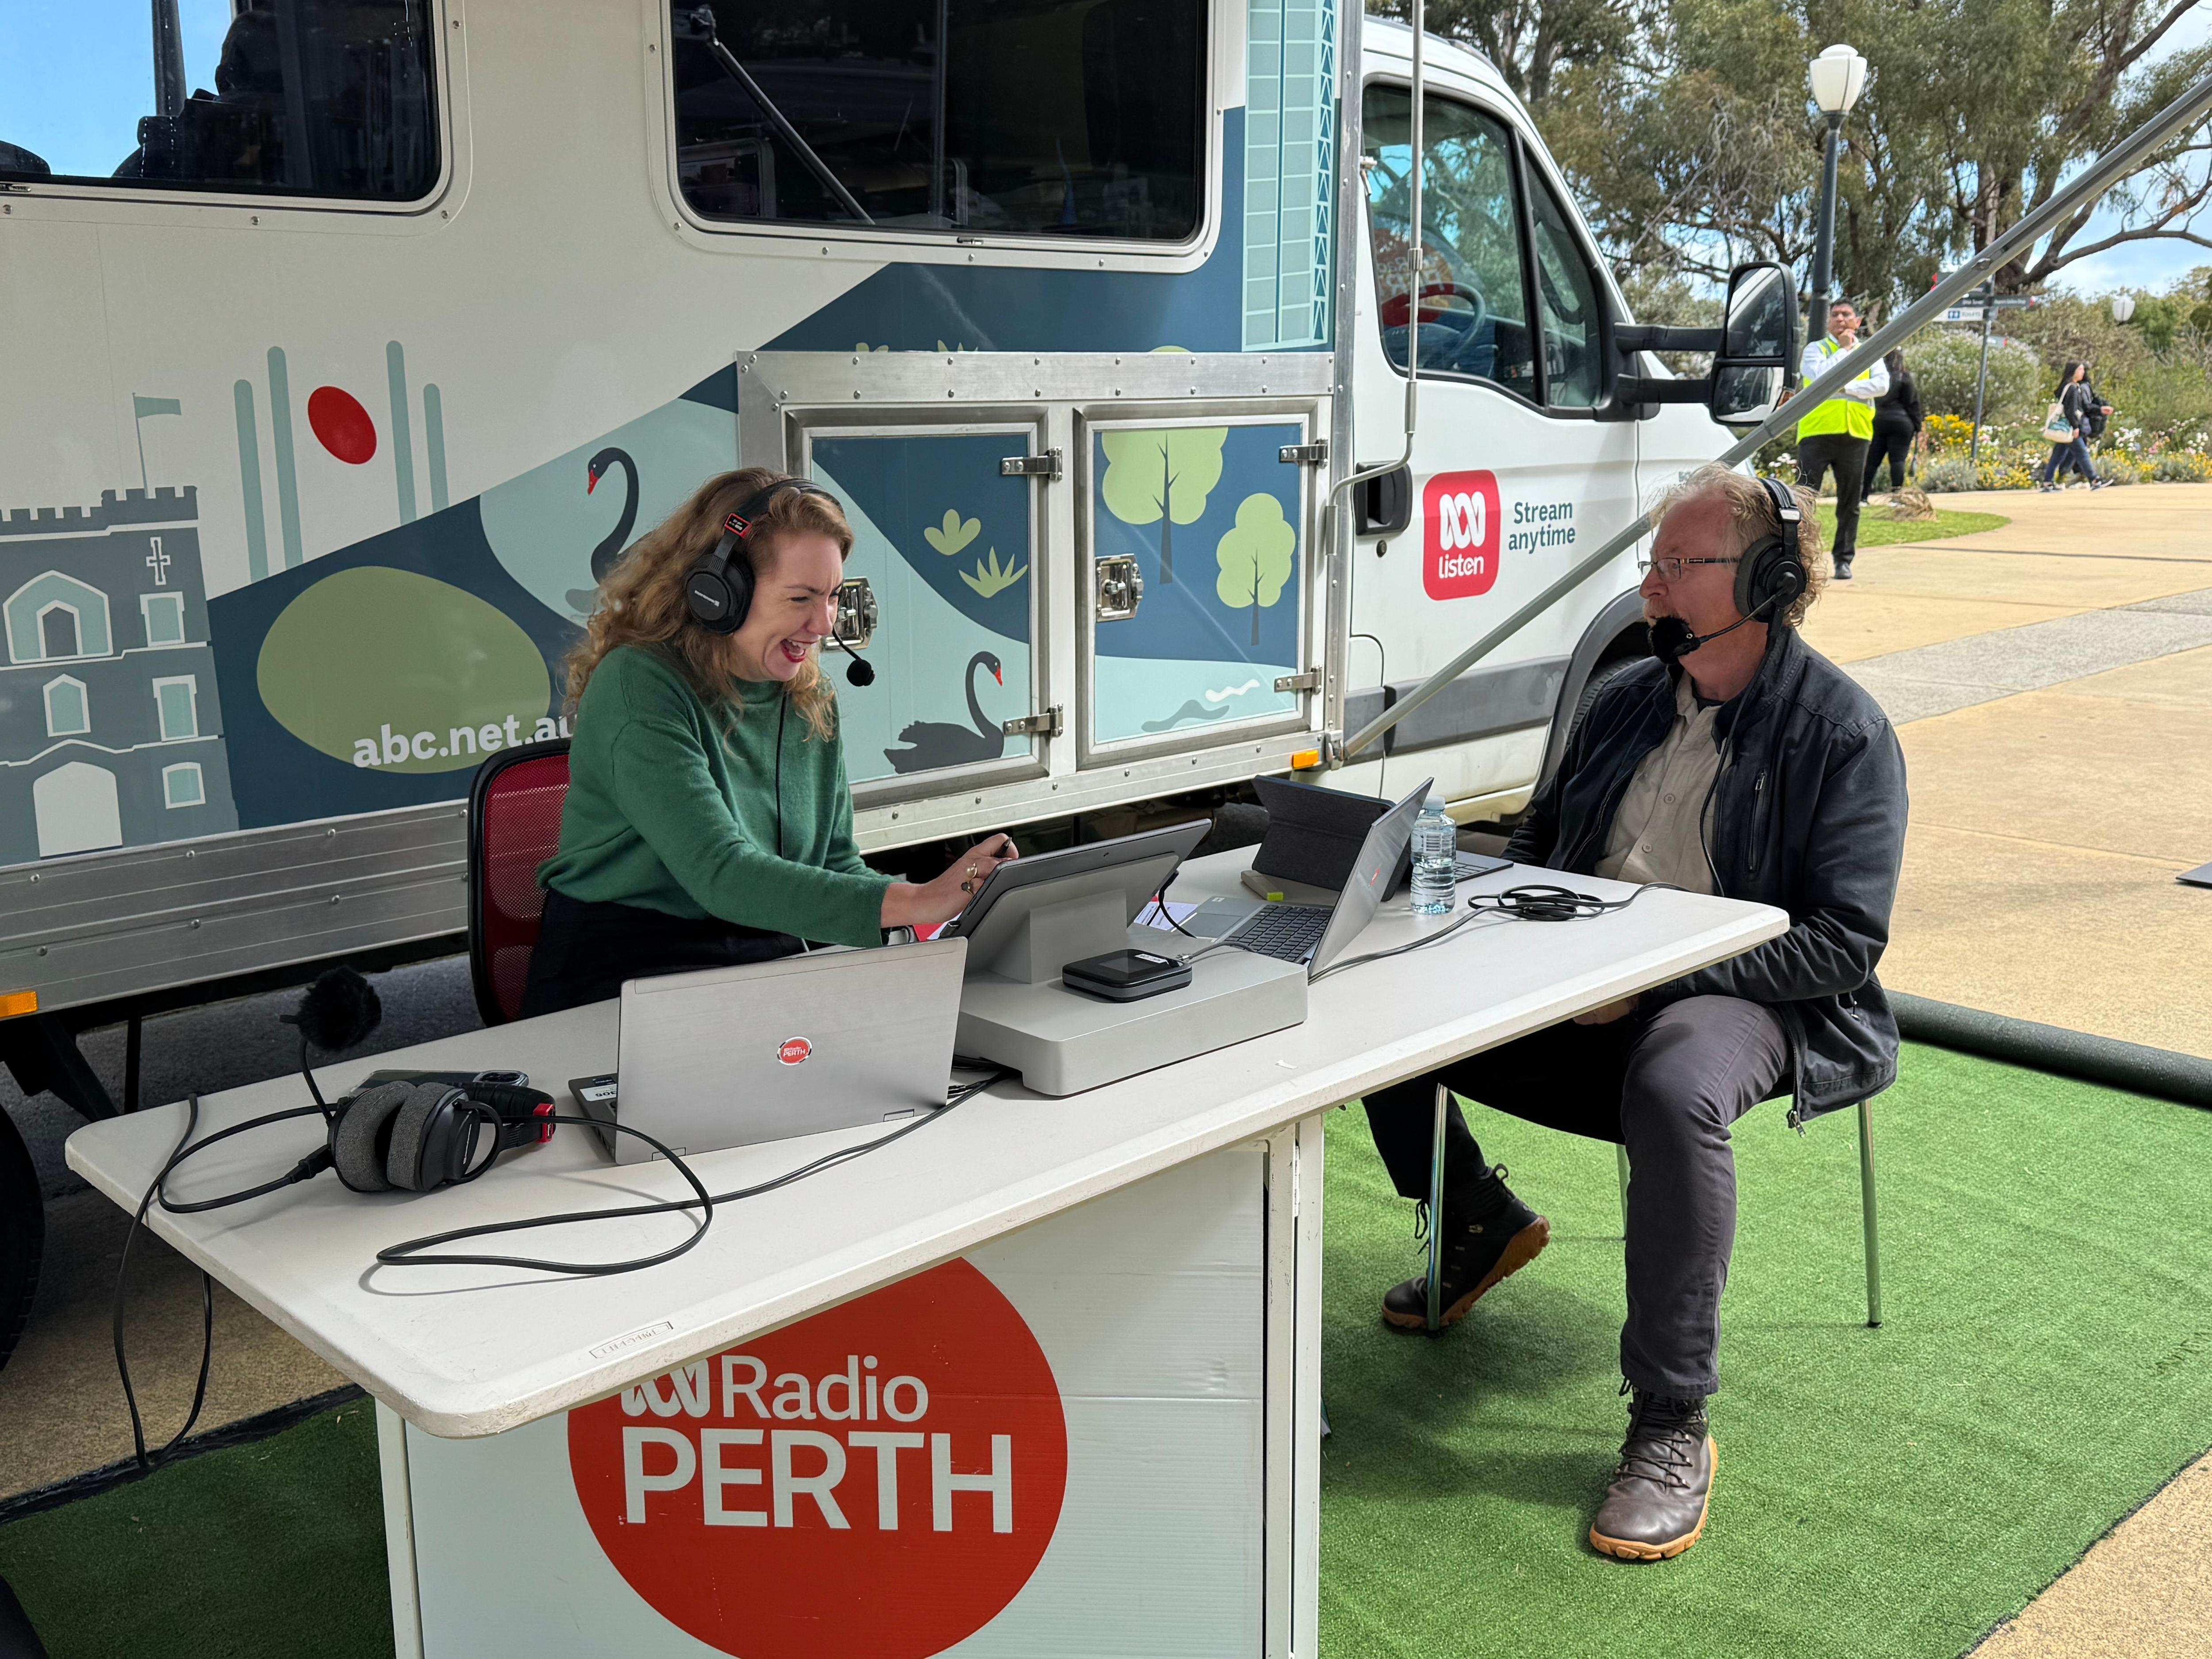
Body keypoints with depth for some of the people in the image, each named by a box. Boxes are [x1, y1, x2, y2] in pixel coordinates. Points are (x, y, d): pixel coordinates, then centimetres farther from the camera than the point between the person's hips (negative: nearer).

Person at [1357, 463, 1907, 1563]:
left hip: (1739, 999, -7)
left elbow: (1845, 940, -15)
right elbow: (1538, 840, 23)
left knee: (1673, 1091, -41)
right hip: (1579, 992, 7)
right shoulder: (1628, 701, 13)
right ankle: (1479, 1223, 21)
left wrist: (1655, 976, -24)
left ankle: (1671, 1428, -28)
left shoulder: (1843, 731, -7)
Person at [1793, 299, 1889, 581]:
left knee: (1850, 503, 5)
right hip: (1817, 432, -2)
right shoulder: (1816, 349, 9)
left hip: (1856, 434, 3)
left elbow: (1882, 385, -2)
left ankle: (1844, 560, 10)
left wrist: (1846, 387, -11)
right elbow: (1821, 375, -12)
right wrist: (1843, 349, -5)